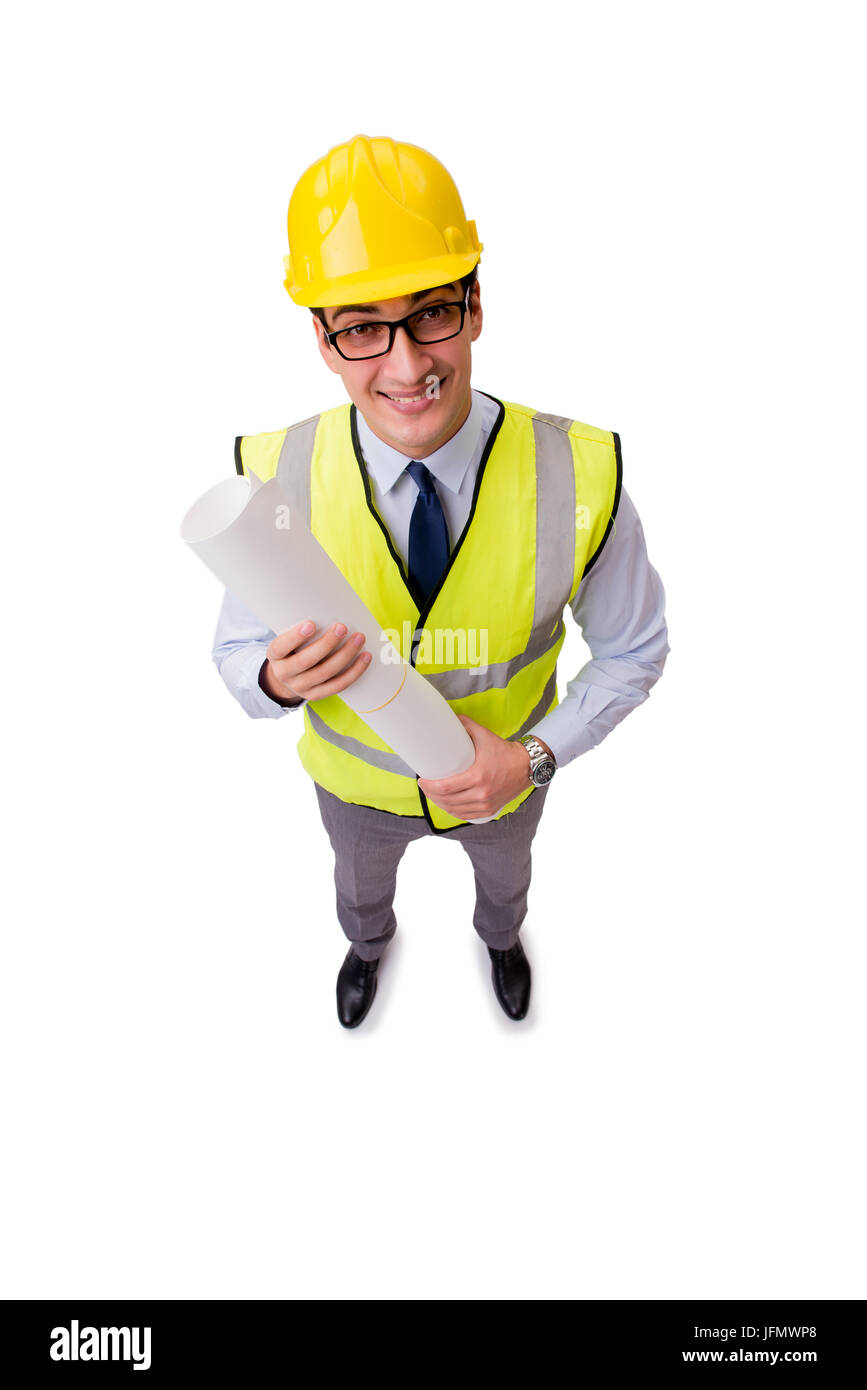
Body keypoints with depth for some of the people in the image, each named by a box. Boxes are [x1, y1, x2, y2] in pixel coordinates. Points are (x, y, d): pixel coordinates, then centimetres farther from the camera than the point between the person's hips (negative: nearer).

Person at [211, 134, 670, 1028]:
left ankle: (501, 938, 74)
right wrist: (277, 679, -37)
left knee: (504, 876, 36)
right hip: (354, 783, 1)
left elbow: (632, 649, -14)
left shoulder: (581, 477, -31)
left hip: (504, 775, 0)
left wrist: (534, 754, -28)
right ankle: (368, 944, 74)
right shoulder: (274, 480, -29)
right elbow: (237, 652, -14)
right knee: (359, 885, 35)